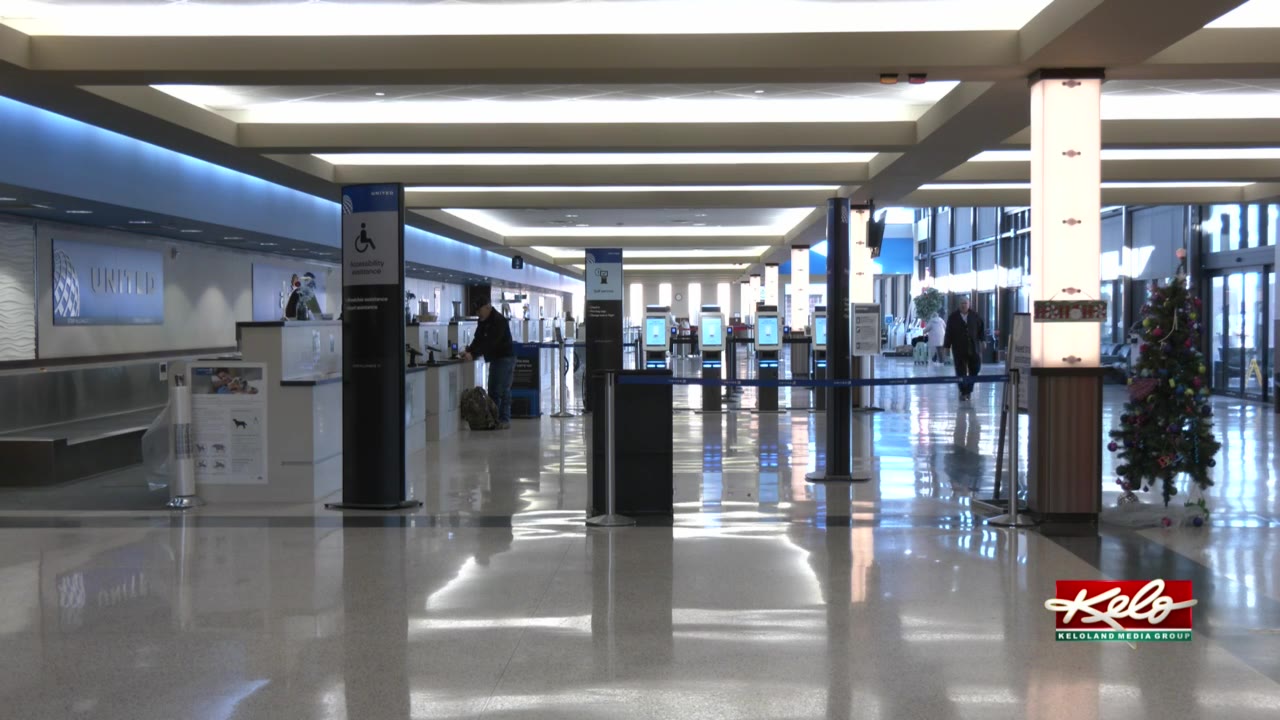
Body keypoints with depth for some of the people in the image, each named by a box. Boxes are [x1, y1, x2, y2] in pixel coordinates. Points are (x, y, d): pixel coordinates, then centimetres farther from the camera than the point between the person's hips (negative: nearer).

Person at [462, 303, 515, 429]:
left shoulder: (499, 321, -19)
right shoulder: (482, 321, 9)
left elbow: (490, 343, -28)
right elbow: (478, 339, 7)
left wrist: (473, 354, -33)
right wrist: (469, 351, -10)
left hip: (505, 358, -9)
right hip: (494, 358, 9)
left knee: (502, 390, -10)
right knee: (493, 391, 7)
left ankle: (505, 420, -7)